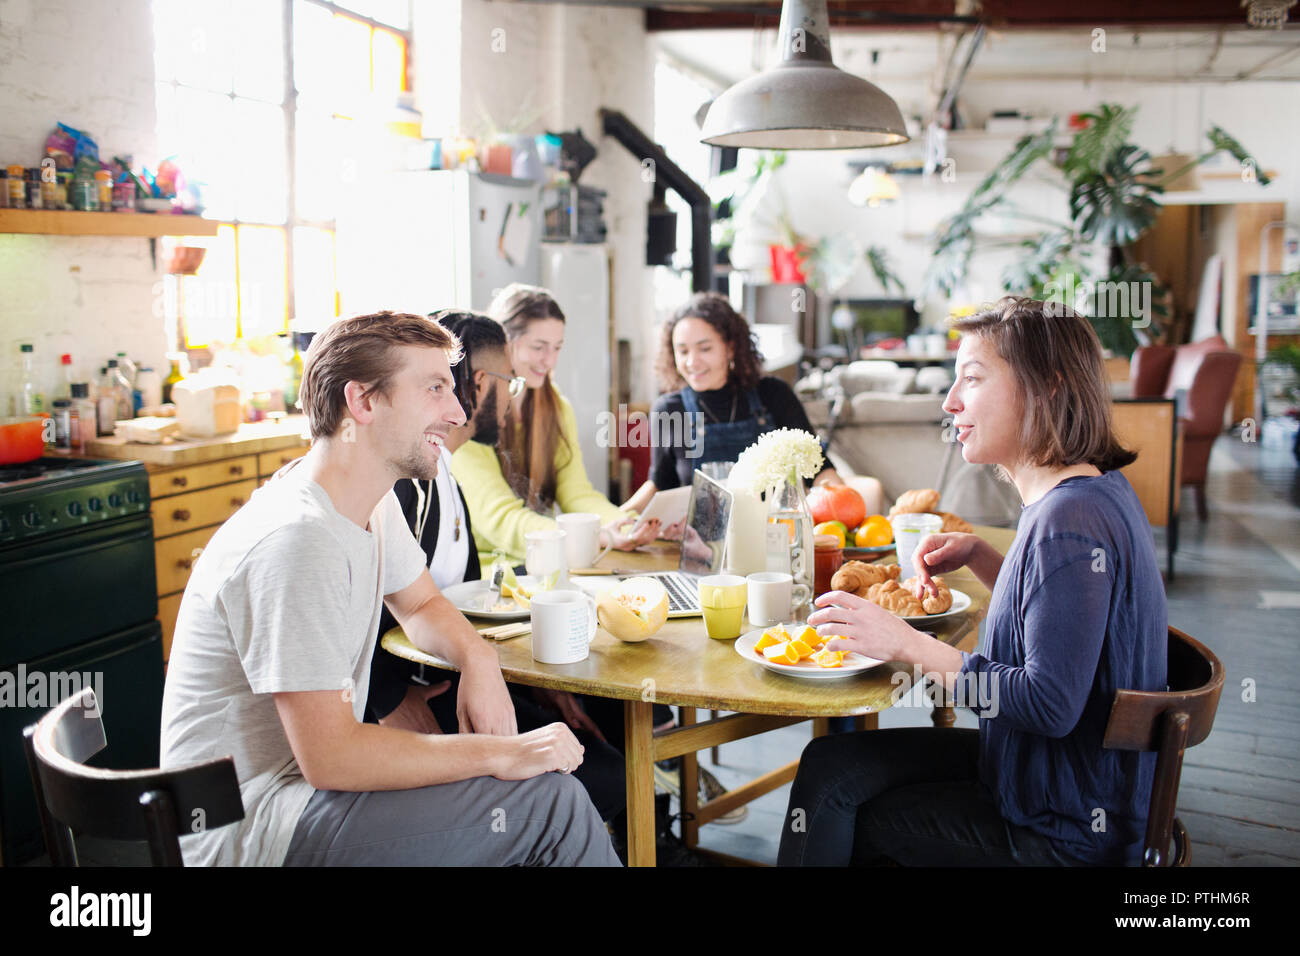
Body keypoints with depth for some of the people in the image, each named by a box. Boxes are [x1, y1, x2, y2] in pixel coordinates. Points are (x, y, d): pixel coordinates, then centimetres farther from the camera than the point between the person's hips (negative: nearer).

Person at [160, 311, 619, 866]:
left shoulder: (372, 500, 2)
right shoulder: (298, 540, -28)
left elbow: (420, 603, 18)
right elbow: (329, 757, -28)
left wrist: (477, 657, -4)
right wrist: (502, 754, -24)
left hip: (316, 768, 9)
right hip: (250, 826, -9)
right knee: (552, 804, -19)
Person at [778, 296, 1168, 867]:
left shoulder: (1071, 521, -28)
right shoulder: (1094, 492, 4)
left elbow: (1051, 703, -30)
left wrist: (906, 644, -27)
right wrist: (977, 555, 4)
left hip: (1066, 833, -9)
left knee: (832, 789, 1)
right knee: (830, 762, 10)